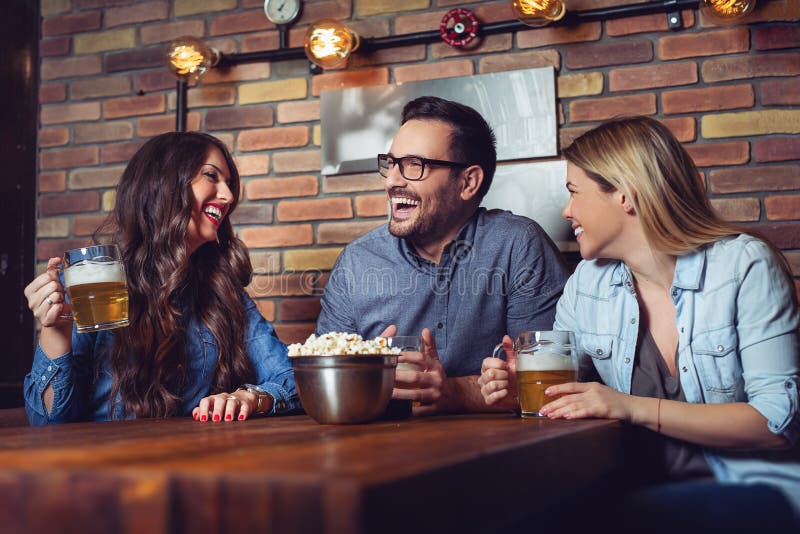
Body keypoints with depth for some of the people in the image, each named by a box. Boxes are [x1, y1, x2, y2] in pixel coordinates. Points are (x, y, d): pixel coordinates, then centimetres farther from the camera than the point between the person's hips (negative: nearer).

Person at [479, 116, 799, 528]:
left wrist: (636, 409, -23)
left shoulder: (745, 265, -9)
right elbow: (559, 389, 16)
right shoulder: (587, 282, 5)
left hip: (756, 491, -4)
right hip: (649, 488, 4)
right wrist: (519, 388, -8)